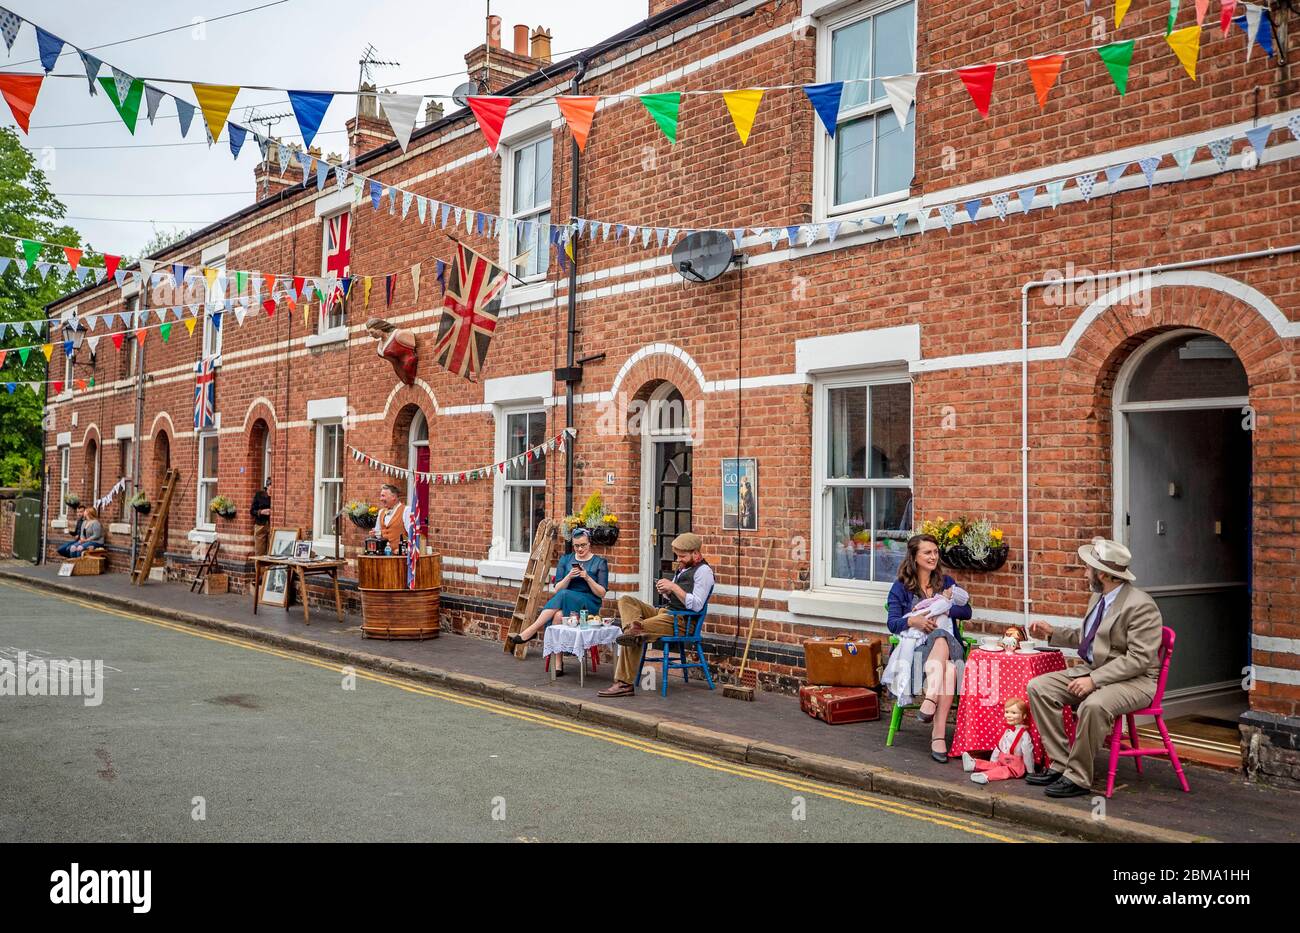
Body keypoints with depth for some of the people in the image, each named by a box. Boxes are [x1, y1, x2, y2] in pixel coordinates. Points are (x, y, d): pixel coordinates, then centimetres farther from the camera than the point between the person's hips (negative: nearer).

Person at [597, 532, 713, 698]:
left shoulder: (703, 571, -8)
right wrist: (665, 592, 3)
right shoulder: (684, 568, 22)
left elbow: (696, 605, -18)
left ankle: (624, 684, -17)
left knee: (633, 638, -25)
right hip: (665, 612, 10)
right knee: (625, 601, -5)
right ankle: (635, 628, -29)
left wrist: (673, 587, -18)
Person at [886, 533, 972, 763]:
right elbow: (892, 623, 4)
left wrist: (944, 609, -9)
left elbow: (967, 611, 9)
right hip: (917, 646, -2)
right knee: (948, 668, -38)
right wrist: (913, 621, -17)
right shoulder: (901, 587, 14)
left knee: (941, 638, -40)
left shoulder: (946, 582, 22)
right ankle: (939, 734, -47)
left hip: (949, 643, 2)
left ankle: (930, 700, -51)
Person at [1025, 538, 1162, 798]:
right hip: (1093, 670, 9)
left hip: (1133, 680, -9)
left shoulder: (1141, 606, -18)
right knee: (1038, 687, -6)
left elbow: (1139, 659, -23)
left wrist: (1094, 679, -26)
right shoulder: (1098, 597, 10)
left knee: (1093, 706, -38)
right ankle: (1059, 764, -4)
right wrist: (1053, 633, 14)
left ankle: (1078, 778, -20)